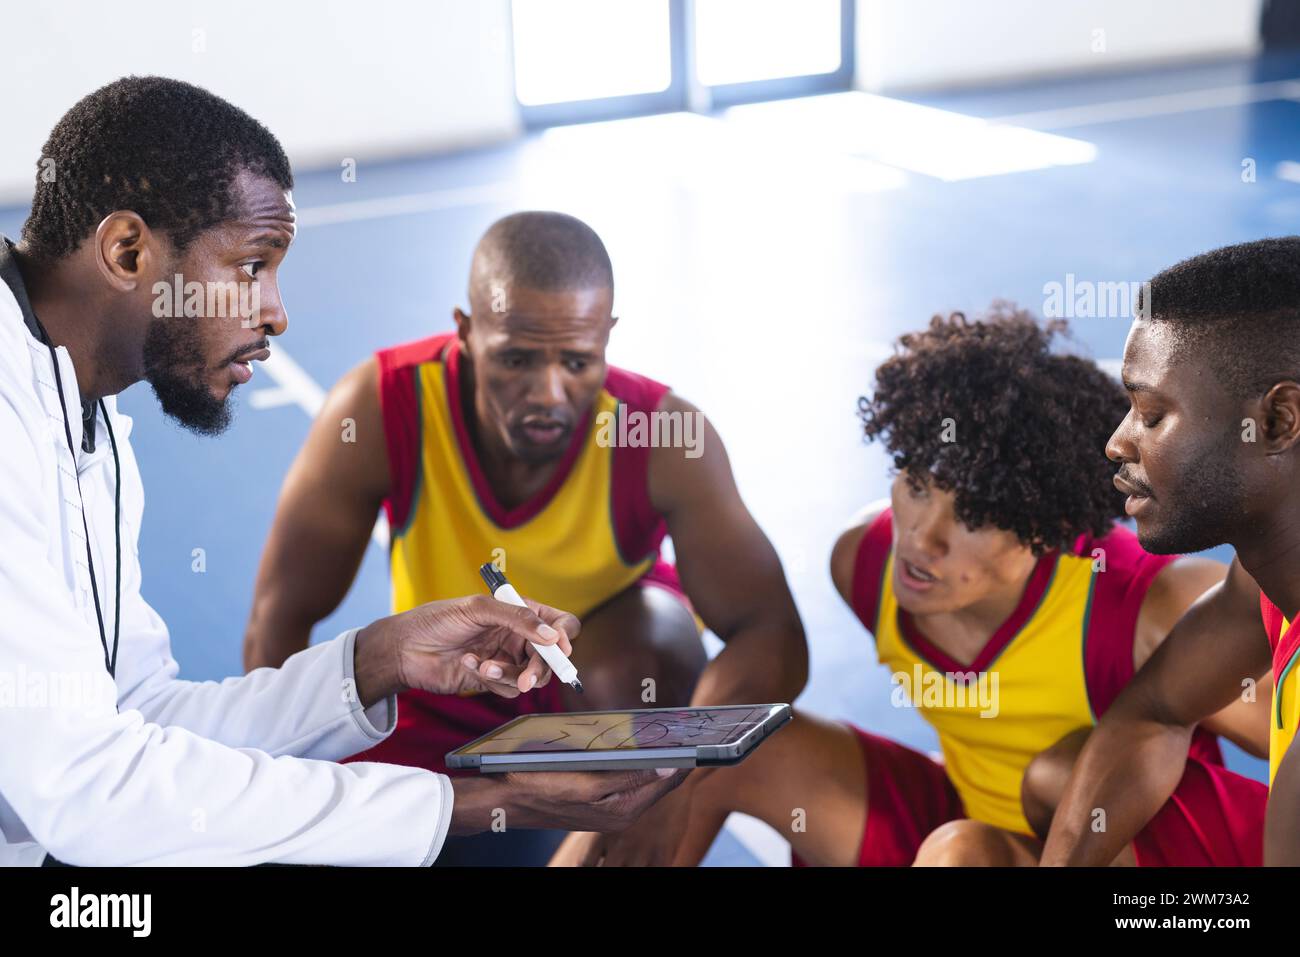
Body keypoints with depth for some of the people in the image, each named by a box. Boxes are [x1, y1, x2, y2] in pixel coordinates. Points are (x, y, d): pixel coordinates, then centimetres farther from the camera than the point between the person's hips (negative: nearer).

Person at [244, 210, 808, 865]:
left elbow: (773, 638, -32)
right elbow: (279, 621, -23)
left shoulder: (666, 439, -32)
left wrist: (679, 784, -48)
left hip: (610, 666, -1)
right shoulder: (380, 408, -30)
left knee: (633, 665, -36)